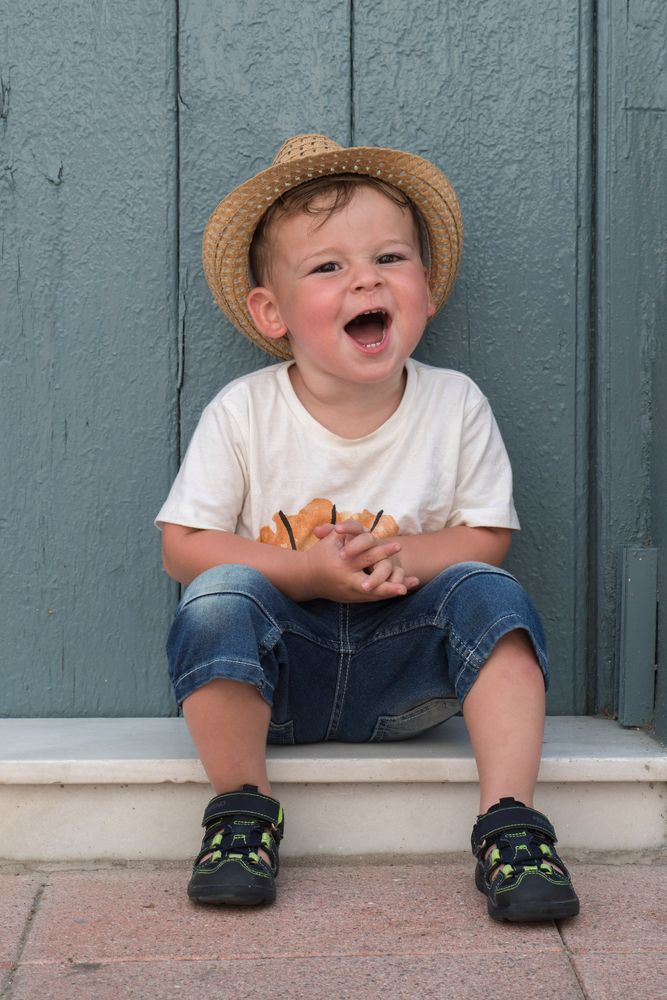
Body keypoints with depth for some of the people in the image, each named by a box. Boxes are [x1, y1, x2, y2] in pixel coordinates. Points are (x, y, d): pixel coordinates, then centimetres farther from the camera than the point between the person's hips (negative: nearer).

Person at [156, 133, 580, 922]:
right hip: (278, 674, -1)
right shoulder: (244, 413, -8)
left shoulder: (454, 405, -4)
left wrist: (405, 554, -21)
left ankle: (509, 825, -20)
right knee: (221, 597, -29)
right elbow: (185, 546, -7)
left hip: (403, 678, 1)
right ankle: (242, 811, -12)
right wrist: (307, 571, -21)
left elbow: (485, 536, 0)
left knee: (487, 592, -24)